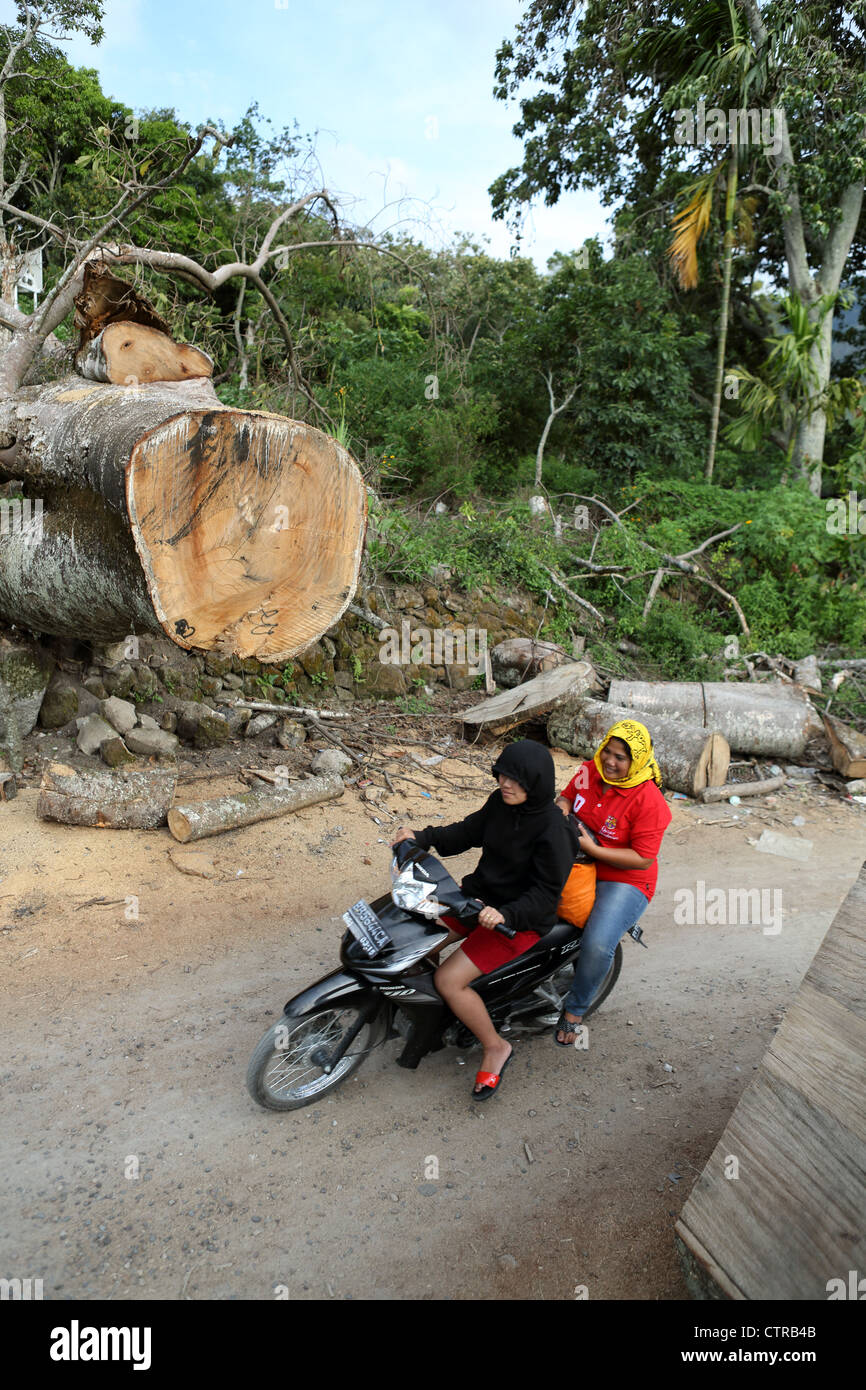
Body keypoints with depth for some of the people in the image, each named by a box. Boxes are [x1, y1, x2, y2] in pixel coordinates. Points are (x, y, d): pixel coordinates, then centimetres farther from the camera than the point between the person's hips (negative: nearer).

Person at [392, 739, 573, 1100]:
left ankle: (495, 1047, 4)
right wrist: (422, 837, -1)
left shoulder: (552, 831, -24)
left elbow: (546, 894, -21)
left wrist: (506, 914, -36)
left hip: (520, 919, -8)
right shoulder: (501, 802, -3)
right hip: (480, 895, 8)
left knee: (449, 980, -18)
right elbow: (469, 831, 12)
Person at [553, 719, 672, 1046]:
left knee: (598, 946, -27)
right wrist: (562, 808, -7)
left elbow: (643, 859, -20)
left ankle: (574, 1010, 1)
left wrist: (591, 848, -26)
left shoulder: (649, 800, -19)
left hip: (623, 881, -6)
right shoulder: (589, 770, -2)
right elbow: (567, 796, 18)